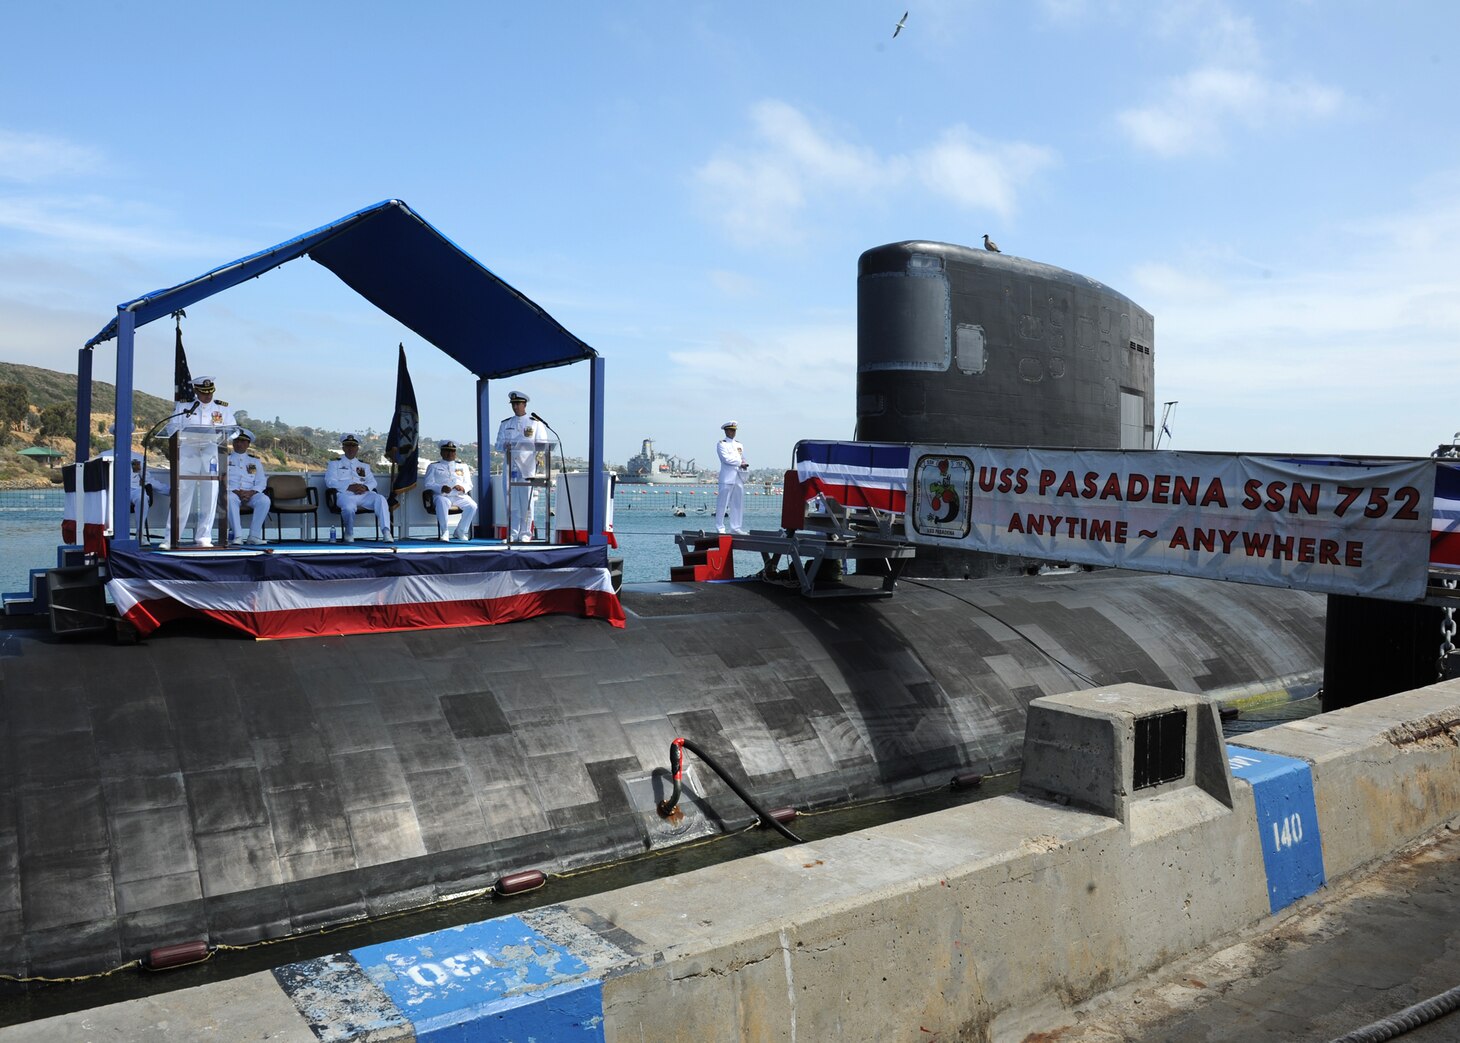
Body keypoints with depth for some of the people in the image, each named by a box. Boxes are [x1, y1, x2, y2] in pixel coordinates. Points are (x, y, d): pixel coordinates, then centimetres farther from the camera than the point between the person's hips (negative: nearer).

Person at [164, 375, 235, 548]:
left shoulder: (223, 408, 15)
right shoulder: (184, 407, 14)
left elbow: (232, 430, 8)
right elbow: (172, 426, 8)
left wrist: (221, 434, -13)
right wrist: (183, 433, -14)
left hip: (212, 454, 1)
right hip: (187, 454, 0)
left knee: (210, 495, -2)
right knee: (181, 494, -3)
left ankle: (204, 538, 3)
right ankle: (172, 538, 1)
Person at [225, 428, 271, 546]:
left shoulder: (255, 461, 21)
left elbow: (261, 482, 10)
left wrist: (251, 492, -12)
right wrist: (236, 491, -15)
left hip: (251, 493, 2)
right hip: (232, 492, -1)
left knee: (265, 500, -32)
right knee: (230, 499, -39)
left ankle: (254, 535, -32)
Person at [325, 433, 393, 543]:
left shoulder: (364, 465, 31)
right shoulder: (335, 463, 20)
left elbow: (372, 481, 18)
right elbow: (330, 481, 3)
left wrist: (365, 487, -8)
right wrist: (349, 487, -13)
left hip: (363, 493, 3)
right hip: (345, 494, -3)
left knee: (380, 499, -30)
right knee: (349, 507, -39)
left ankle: (386, 532, -39)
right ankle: (349, 534, -13)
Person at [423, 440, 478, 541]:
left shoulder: (463, 466, 25)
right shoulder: (434, 466, 16)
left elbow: (468, 484, 18)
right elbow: (428, 484, 5)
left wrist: (462, 488, -8)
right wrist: (441, 488, -15)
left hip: (459, 496, 3)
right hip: (442, 496, -3)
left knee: (472, 506, -28)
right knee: (442, 503, -40)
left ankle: (461, 531, -13)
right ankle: (445, 533, -33)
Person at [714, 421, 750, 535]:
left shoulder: (739, 445, 21)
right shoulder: (721, 444, 1)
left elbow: (744, 460, 21)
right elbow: (726, 458, -12)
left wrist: (744, 466, -1)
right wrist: (740, 463, -7)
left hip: (739, 478, 7)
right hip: (727, 478, -6)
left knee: (738, 504, 6)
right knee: (722, 504, -6)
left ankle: (735, 527, 11)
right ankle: (720, 528, -3)